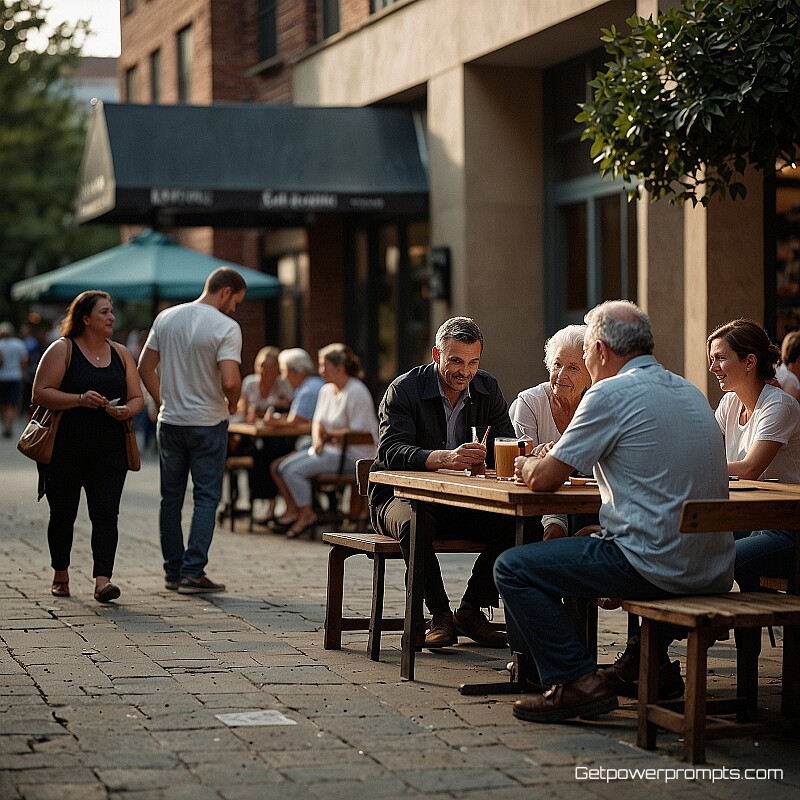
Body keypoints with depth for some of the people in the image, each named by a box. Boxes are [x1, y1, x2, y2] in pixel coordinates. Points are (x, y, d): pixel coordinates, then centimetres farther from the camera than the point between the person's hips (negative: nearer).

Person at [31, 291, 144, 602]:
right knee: (63, 513, 8)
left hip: (109, 451, 3)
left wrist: (127, 410, -9)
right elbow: (40, 393, -8)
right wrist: (80, 399, -19)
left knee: (106, 514, -10)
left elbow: (136, 398, 14)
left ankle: (102, 580, -16)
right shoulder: (62, 350, -1)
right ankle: (60, 575, 26)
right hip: (65, 447, -3)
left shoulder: (120, 354, 13)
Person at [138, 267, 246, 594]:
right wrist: (232, 404, -3)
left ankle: (173, 571, 18)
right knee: (206, 497, 2)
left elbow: (145, 367, 7)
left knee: (171, 497, 13)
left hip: (169, 421, 5)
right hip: (208, 423, -5)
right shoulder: (226, 327, -14)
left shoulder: (166, 318, 4)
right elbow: (230, 381, -22)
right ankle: (192, 573, -4)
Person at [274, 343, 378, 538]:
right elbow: (318, 422, 16)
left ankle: (306, 514, -5)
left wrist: (330, 434, -9)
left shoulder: (356, 392, -14)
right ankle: (292, 511, 4)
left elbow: (358, 432, -19)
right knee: (282, 466, -3)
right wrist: (317, 440, -6)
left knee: (293, 470, -19)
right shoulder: (326, 390, 15)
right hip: (330, 450, 10)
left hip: (353, 455, -10)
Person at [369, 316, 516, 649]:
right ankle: (439, 615, -19)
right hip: (402, 496, -4)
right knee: (414, 524, -38)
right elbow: (390, 451, -27)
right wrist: (444, 458, -45)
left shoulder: (487, 390, 4)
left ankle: (471, 611, -7)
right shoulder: (404, 389, -12)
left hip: (463, 501, 4)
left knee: (514, 521, -23)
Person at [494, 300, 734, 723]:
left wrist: (528, 466, 16)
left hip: (658, 565, -9)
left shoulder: (612, 393, -10)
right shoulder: (689, 391, 16)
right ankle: (651, 661, 33)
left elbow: (545, 479, -8)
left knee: (512, 568, -2)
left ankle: (577, 681, -8)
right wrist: (550, 460, 29)